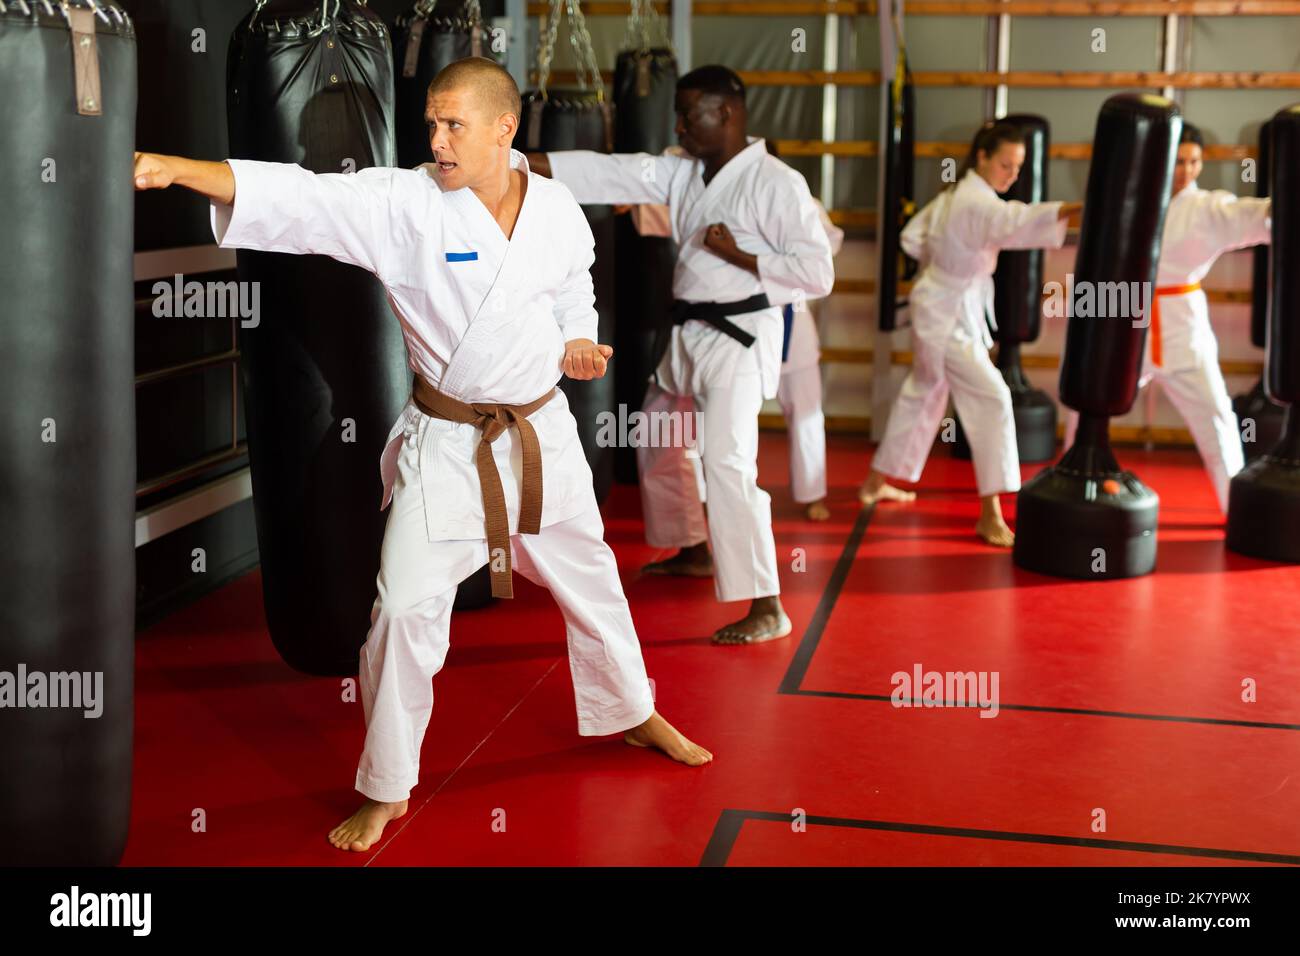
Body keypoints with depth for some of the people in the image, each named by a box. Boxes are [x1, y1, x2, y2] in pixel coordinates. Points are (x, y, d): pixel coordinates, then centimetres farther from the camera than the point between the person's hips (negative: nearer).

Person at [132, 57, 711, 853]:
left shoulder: (555, 208, -5)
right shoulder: (402, 204, -15)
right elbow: (298, 198, -28)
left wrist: (578, 346, -9)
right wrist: (176, 168, -41)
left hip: (543, 431, 3)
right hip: (446, 444, -3)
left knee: (590, 577, 19)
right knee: (406, 611, -4)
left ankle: (635, 715, 45)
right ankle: (389, 791, 16)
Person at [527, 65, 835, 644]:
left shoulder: (776, 183, -14)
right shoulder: (682, 173, 7)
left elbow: (818, 273, -17)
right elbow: (608, 172, 0)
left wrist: (739, 256, -20)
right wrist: (516, 161, -9)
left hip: (740, 338, -9)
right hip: (689, 335, 9)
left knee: (727, 463, -21)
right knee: (657, 439, 23)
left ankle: (766, 608, -16)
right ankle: (695, 550, 45)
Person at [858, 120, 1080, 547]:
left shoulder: (953, 194, 7)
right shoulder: (977, 203, -23)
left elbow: (912, 238, 15)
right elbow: (1018, 220, -44)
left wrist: (949, 259, 8)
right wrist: (1079, 207, -57)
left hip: (937, 308, 10)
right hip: (950, 315, -10)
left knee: (922, 395, 22)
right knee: (991, 398, -15)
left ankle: (875, 483, 36)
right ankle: (990, 516, -15)